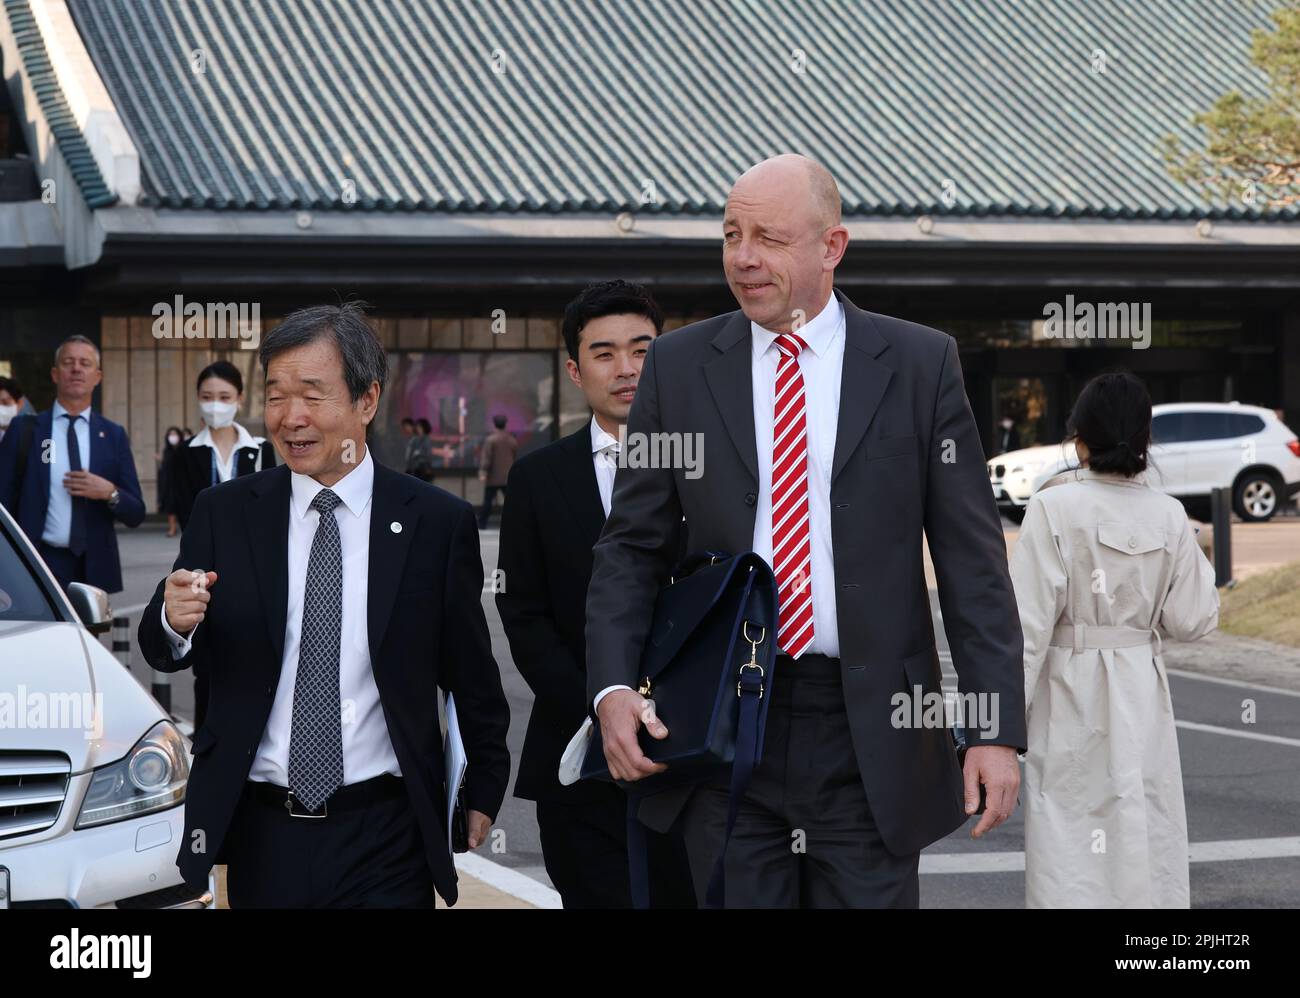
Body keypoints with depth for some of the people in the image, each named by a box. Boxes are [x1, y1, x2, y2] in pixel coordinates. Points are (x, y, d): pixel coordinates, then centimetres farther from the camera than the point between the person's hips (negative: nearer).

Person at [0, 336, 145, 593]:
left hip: (94, 569, 2)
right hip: (38, 566, -2)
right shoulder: (25, 430, 6)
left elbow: (136, 514, 9)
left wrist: (110, 493, -11)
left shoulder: (113, 435, 10)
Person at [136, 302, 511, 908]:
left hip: (384, 840, -2)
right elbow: (166, 654, 1)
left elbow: (472, 677, 6)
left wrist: (485, 791, 13)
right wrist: (176, 622, -20)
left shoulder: (439, 523, -2)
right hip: (259, 832, 2)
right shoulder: (223, 513, 3)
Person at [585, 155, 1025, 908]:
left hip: (870, 736, -1)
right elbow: (632, 546, 7)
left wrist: (997, 727, -7)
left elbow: (972, 558, 0)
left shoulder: (921, 363, 1)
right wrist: (612, 688, -8)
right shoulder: (679, 365, 5)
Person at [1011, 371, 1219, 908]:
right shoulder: (1168, 517, -2)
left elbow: (1028, 621, -13)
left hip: (1069, 692, -3)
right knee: (1147, 834, 12)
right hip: (1142, 698, 3)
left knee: (1070, 838, 2)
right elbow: (1192, 620, 2)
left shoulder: (1053, 509, -12)